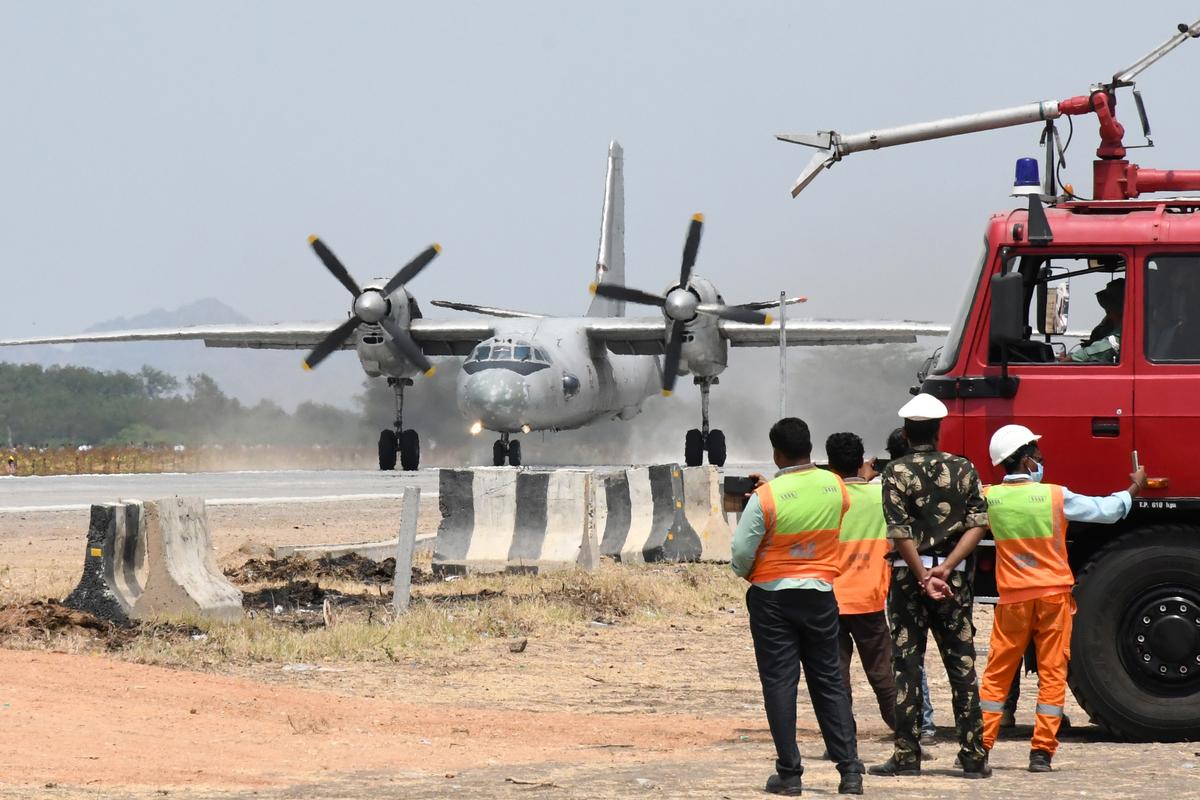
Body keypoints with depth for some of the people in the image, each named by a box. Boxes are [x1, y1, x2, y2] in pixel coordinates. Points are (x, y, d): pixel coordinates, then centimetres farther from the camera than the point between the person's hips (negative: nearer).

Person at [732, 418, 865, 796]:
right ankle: (850, 770, 5)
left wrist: (747, 573, 10)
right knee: (829, 683, 10)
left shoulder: (766, 496, -17)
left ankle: (789, 774, 1)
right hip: (820, 594, 4)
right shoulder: (835, 487, -4)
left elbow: (741, 553, -14)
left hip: (773, 597, -4)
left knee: (779, 684, 2)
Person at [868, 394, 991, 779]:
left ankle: (907, 755, 1)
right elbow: (977, 524, -4)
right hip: (954, 576, 2)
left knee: (907, 666, 2)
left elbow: (901, 532, -13)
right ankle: (974, 756, 4)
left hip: (910, 574, -2)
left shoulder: (897, 472, -5)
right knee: (962, 667, 6)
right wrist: (945, 569, -9)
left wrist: (924, 577, -9)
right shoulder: (963, 469, 4)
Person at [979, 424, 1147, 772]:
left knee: (997, 674, 9)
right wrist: (1134, 488, 18)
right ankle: (1042, 751, 1)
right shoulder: (1055, 496, -11)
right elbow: (1107, 511, 1)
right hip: (1053, 595, -2)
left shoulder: (989, 498, -6)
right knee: (1052, 673, 4)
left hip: (1013, 598, 2)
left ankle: (980, 745, 6)